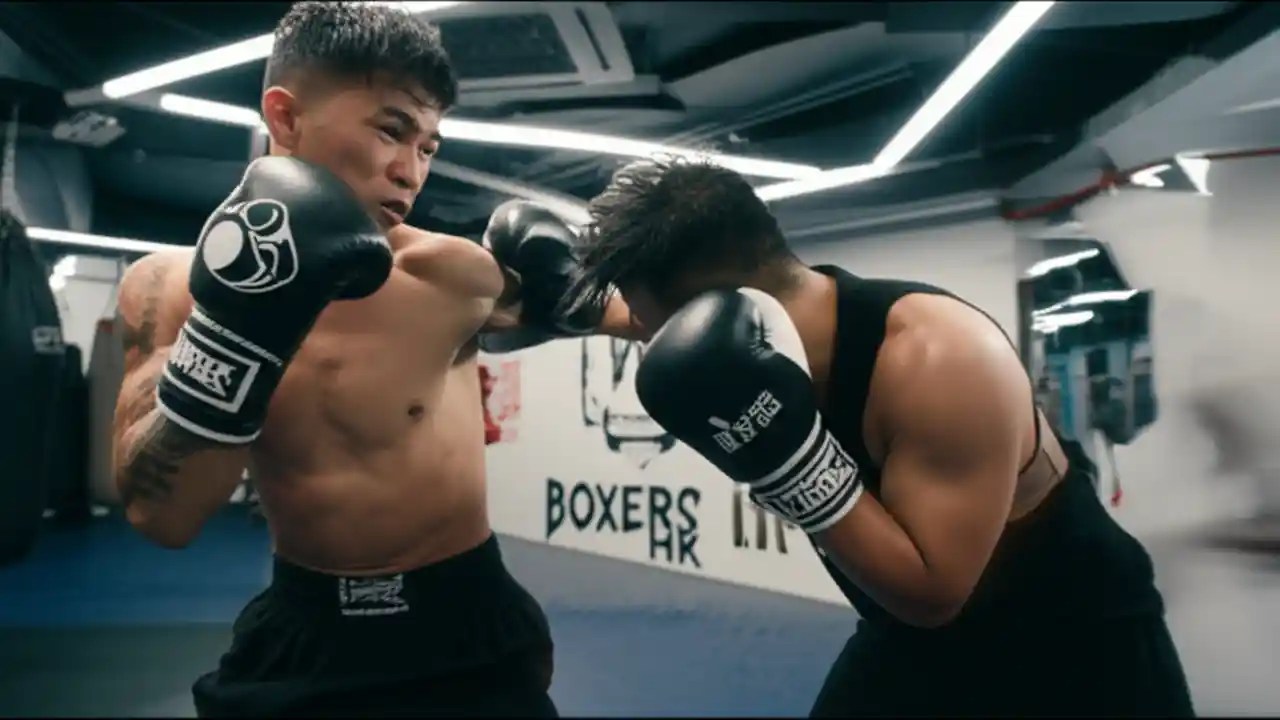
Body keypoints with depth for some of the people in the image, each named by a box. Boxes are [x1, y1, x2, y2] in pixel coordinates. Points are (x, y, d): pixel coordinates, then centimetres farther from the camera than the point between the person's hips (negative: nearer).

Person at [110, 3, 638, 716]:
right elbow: (161, 515, -17)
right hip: (298, 632, 2)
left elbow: (643, 306, -3)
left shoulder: (451, 275, -14)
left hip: (467, 629, -2)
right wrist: (237, 319, -27)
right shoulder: (171, 285, -7)